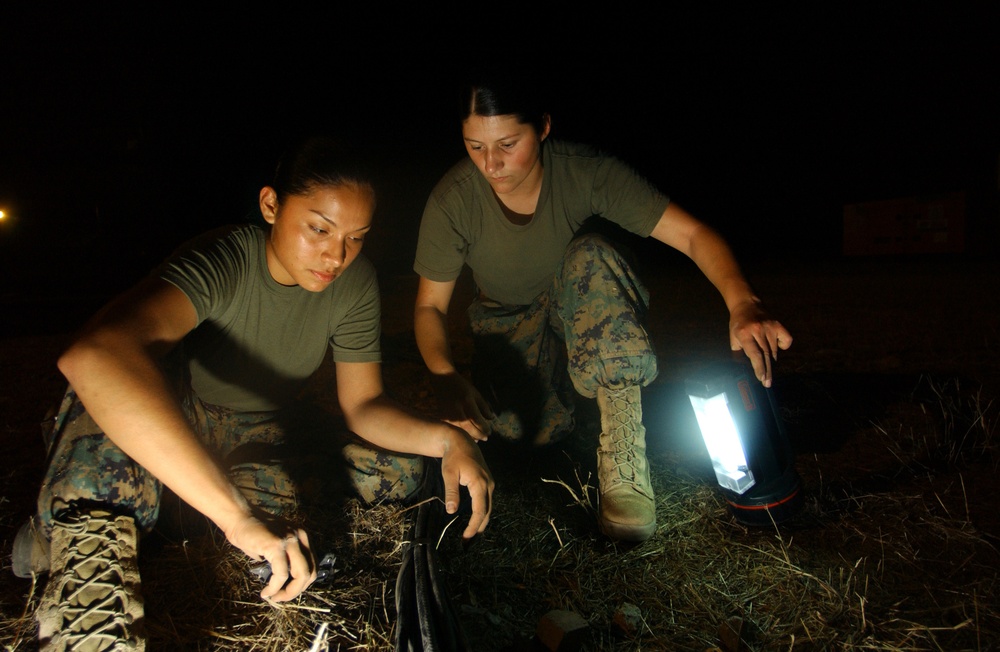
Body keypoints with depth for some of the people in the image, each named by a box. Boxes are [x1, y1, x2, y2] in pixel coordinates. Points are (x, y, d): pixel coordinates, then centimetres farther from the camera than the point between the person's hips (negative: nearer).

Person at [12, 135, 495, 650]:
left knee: (400, 472, -13)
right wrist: (237, 516, -57)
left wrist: (444, 438, -31)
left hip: (264, 430, 7)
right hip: (163, 414, -7)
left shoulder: (355, 284, -14)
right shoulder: (222, 262, -32)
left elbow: (363, 406, -9)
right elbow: (93, 355, -51)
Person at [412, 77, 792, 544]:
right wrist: (446, 377, -34)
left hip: (587, 308, -1)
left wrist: (742, 304, -51)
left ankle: (624, 456, -33)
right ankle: (560, 384, 14)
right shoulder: (452, 201, -24)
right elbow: (430, 305, -15)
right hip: (510, 320, 1)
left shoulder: (585, 172, -27)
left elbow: (692, 234, -32)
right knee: (528, 429, -25)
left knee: (591, 253, -36)